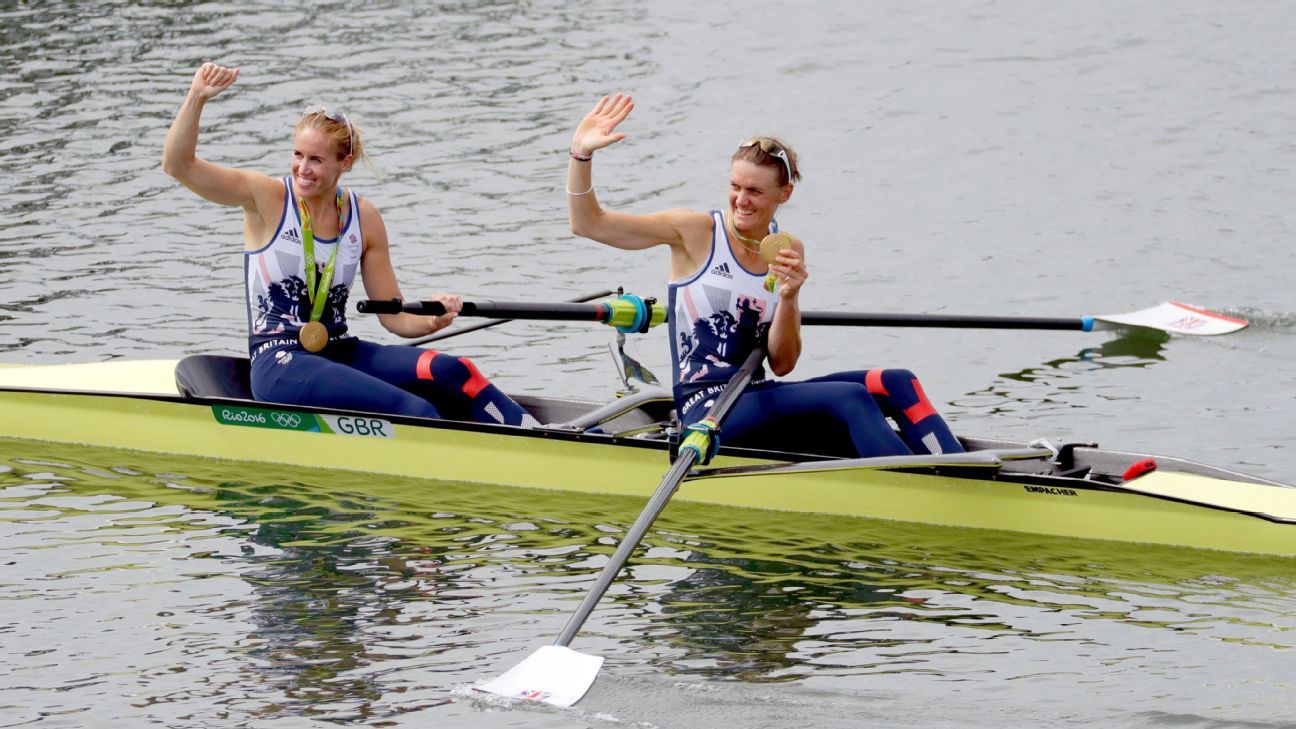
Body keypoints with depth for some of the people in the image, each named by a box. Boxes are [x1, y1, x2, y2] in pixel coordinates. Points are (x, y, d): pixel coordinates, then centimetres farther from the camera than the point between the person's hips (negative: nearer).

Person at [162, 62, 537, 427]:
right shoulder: (266, 198, -3)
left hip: (343, 354, 4)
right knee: (415, 411, -27)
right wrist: (196, 98, -26)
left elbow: (393, 315, 9)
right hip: (279, 366, -4)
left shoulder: (364, 218, 7)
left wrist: (432, 321, -12)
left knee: (449, 371, -23)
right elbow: (178, 164, -13)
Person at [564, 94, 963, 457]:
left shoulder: (788, 251, 11)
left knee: (897, 384, -14)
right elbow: (587, 223, -7)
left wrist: (788, 298, -10)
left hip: (758, 401, 6)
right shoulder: (696, 232, -2)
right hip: (706, 411, -6)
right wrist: (581, 153, -21)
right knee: (849, 398, -28)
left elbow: (781, 364, 7)